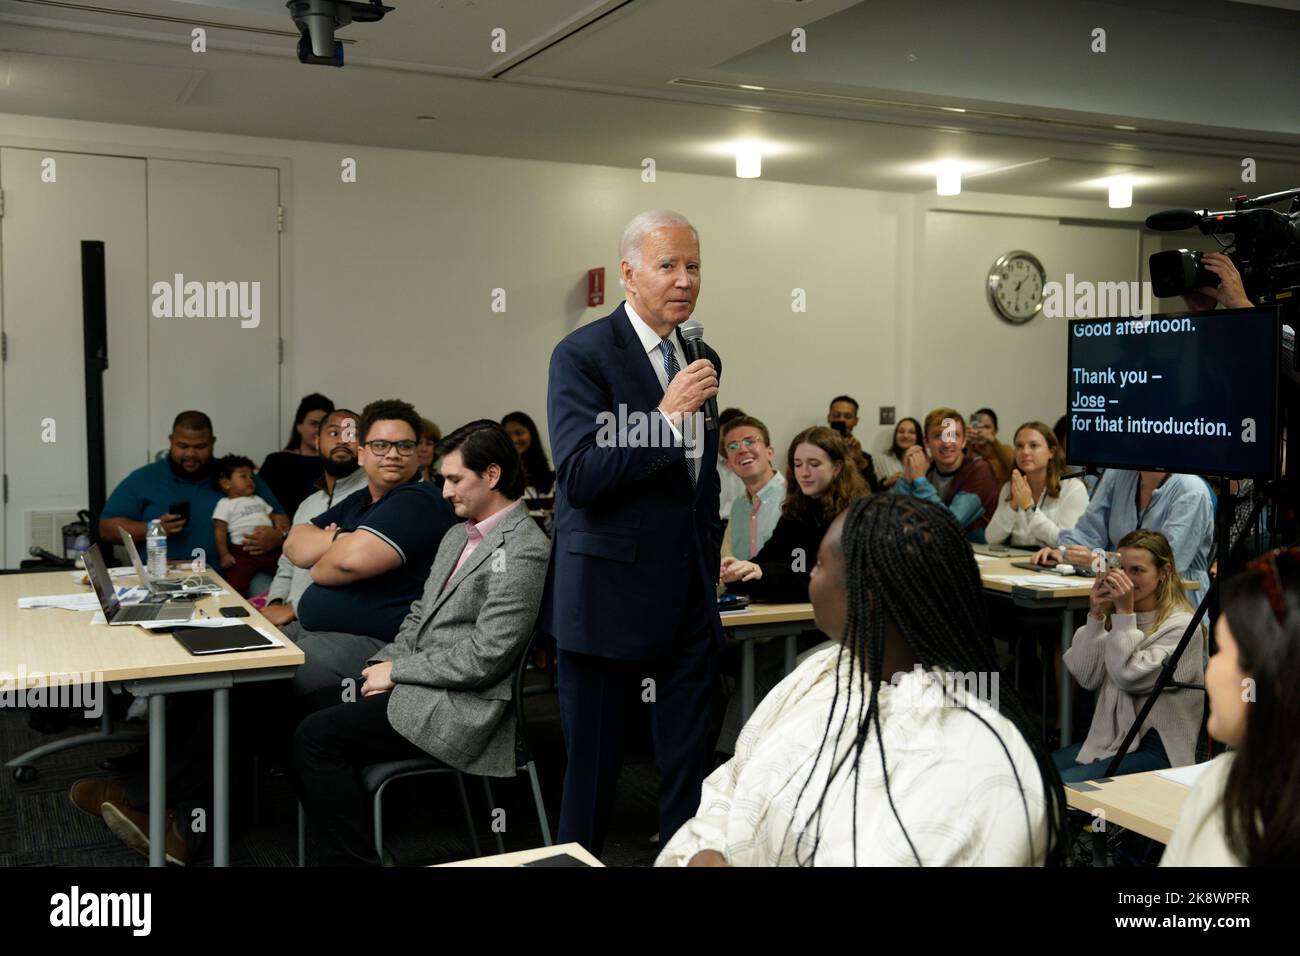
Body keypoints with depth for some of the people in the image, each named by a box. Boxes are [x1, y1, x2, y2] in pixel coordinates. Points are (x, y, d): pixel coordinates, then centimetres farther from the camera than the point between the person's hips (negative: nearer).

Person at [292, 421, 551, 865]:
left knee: (317, 737, -15)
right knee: (309, 730, -4)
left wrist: (397, 671, -11)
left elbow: (484, 657, -20)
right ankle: (340, 850, 7)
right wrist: (383, 666, 1)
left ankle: (352, 857, -2)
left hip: (460, 707, -9)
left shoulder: (524, 551, -16)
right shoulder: (457, 536, 15)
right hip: (420, 684, 9)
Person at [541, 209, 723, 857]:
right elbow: (579, 477, -20)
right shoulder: (582, 355, -9)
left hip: (689, 600, 6)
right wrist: (666, 414, -25)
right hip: (611, 598, -6)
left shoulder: (703, 360, 11)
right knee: (592, 767, 8)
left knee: (689, 767, 11)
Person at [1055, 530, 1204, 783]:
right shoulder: (1116, 614, 9)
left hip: (1158, 750, -6)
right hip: (1108, 738, 6)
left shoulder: (1181, 626, -9)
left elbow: (1129, 677, -18)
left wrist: (1124, 614, -17)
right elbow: (1086, 677, 1)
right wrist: (1096, 615, -7)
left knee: (1066, 784, -25)